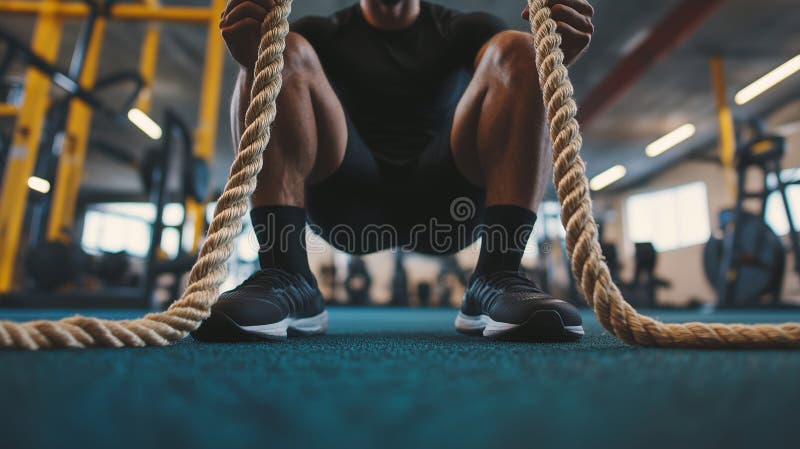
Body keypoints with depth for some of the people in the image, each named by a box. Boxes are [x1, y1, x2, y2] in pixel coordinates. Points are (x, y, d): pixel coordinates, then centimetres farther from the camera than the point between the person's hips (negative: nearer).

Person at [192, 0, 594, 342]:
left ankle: (498, 278, -28)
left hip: (446, 207, 1)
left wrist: (557, 50, -25)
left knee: (517, 50, -13)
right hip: (347, 205, 0)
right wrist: (252, 53, -28)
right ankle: (284, 274, -29)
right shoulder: (321, 34, 19)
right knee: (284, 51, -14)